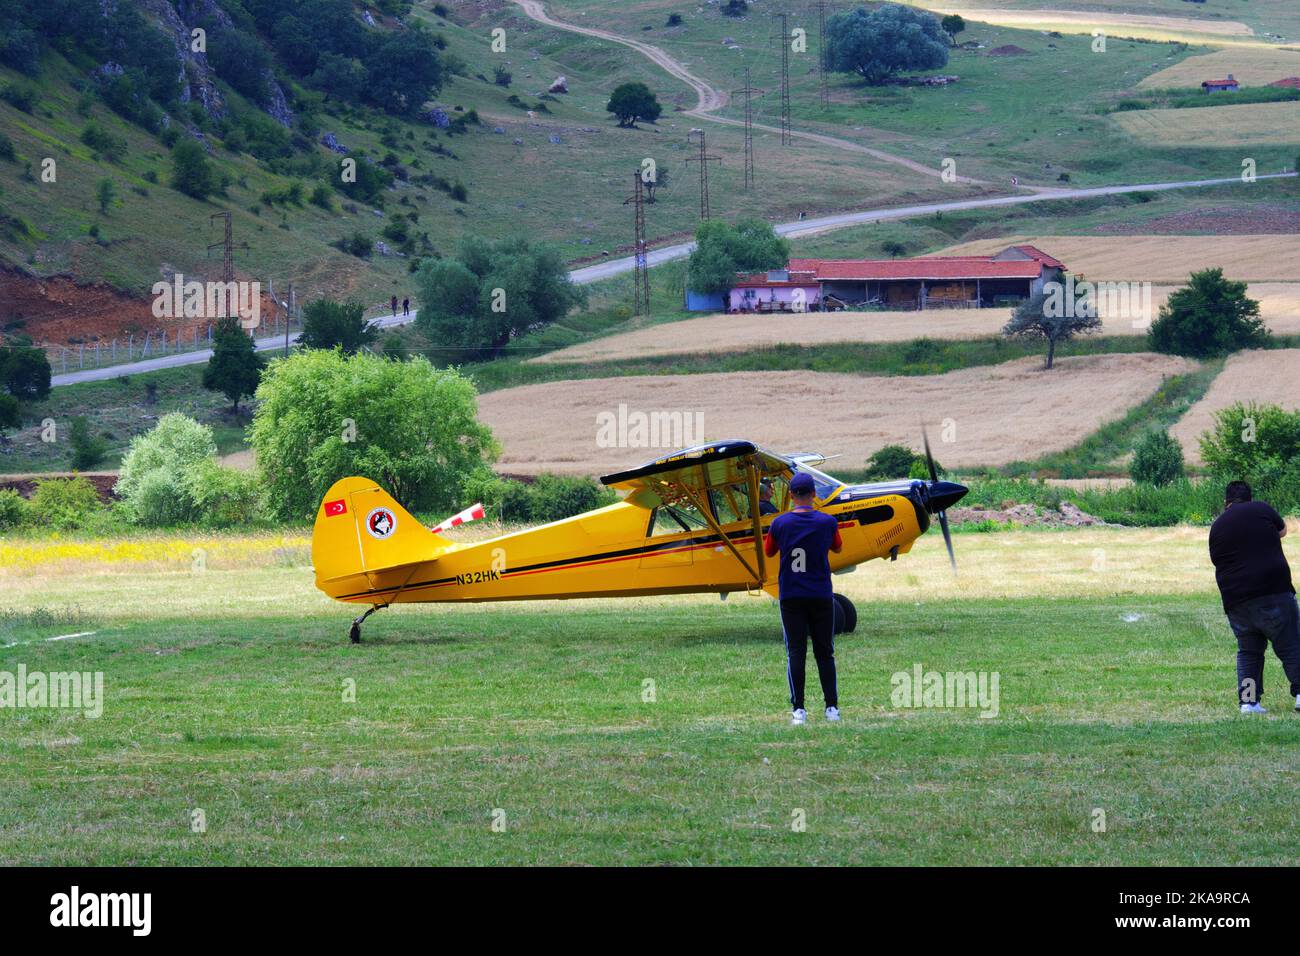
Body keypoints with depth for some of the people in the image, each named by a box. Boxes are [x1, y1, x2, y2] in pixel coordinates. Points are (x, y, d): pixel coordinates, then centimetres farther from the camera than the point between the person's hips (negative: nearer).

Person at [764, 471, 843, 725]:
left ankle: (798, 709, -5)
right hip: (821, 596, 0)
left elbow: (768, 552, 11)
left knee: (795, 652, 1)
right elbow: (837, 547, 15)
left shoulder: (780, 523, -6)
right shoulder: (827, 522, -6)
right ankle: (832, 707, 6)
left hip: (790, 597, 0)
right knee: (825, 652, 8)